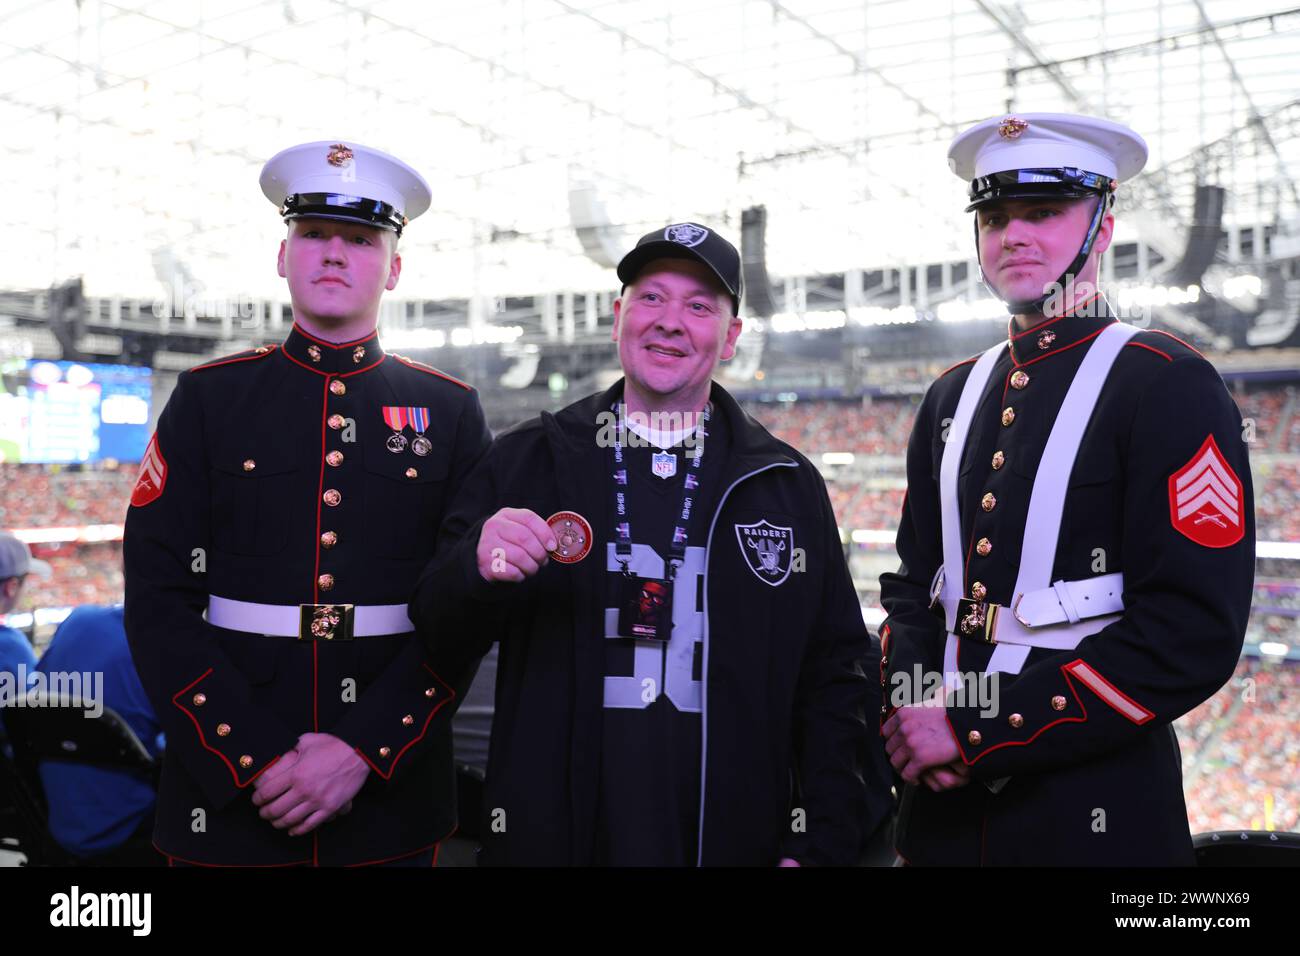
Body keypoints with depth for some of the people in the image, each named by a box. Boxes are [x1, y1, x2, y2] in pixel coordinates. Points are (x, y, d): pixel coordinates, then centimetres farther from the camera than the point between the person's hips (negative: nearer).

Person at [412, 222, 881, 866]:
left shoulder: (788, 486, 3)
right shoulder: (525, 461, 1)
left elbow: (836, 675, 3)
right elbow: (440, 638, 0)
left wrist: (818, 846, -5)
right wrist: (478, 566, -22)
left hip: (734, 838, 1)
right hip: (550, 835, 0)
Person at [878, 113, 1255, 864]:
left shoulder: (1170, 385, -10)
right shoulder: (954, 397, 9)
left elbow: (1194, 634, -17)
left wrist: (977, 731, -18)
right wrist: (912, 713, -7)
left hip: (1099, 812, -5)